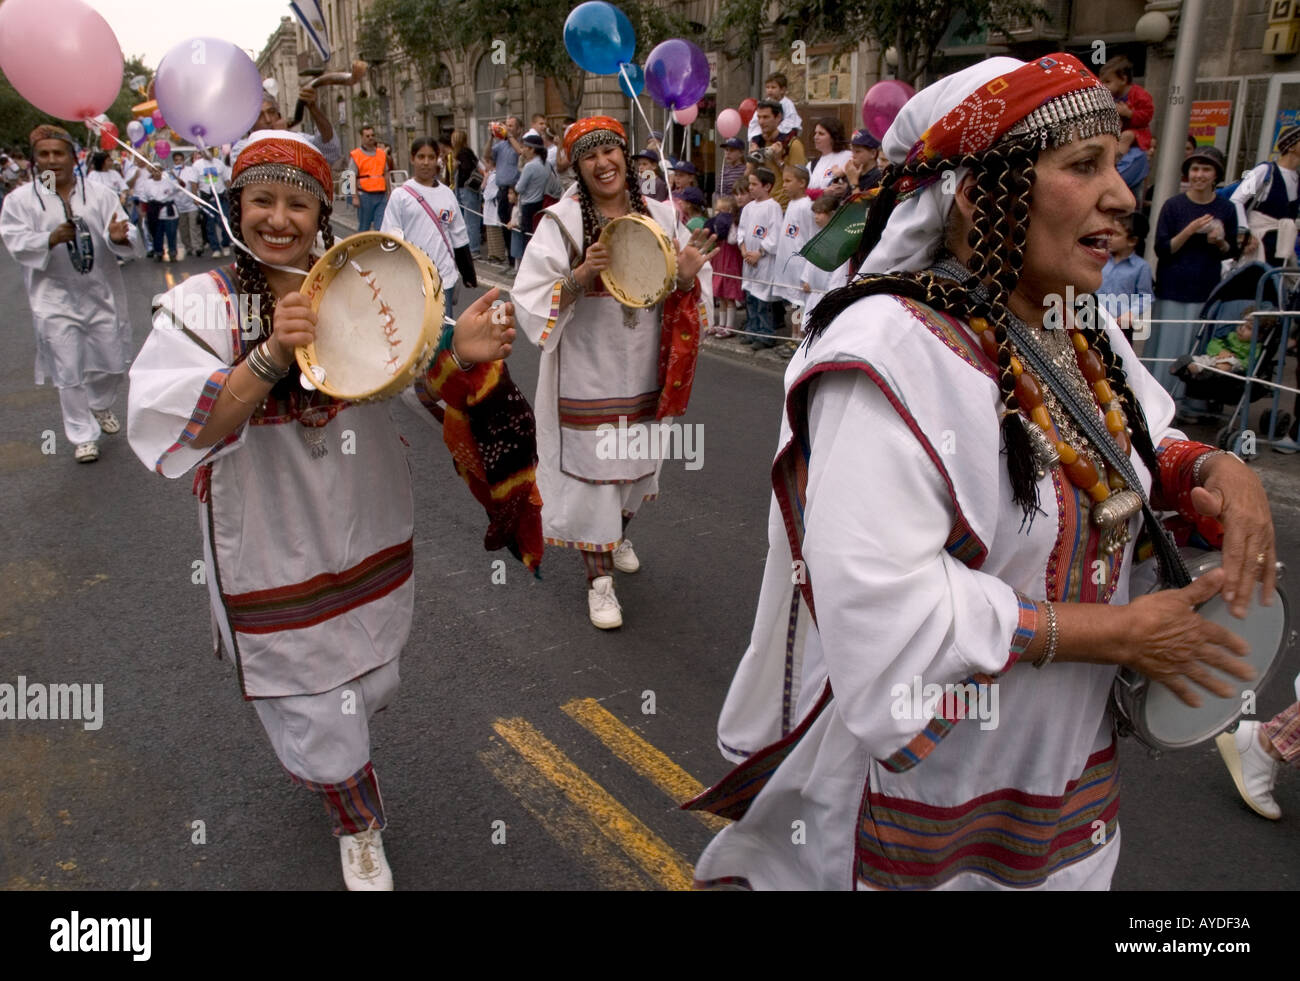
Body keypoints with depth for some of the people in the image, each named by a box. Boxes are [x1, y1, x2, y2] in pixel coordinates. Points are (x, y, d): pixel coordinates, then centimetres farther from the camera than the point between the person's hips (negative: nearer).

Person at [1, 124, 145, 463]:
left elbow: (125, 233, -5)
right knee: (69, 371, 0)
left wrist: (120, 236, -30)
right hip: (55, 298, -2)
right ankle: (84, 436, 15)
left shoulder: (99, 193, 1)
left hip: (101, 292, 2)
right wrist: (52, 239, -27)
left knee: (113, 361, 12)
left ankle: (101, 405, 43)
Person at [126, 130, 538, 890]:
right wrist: (269, 358, -36)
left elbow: (427, 381, -9)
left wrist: (461, 355, -32)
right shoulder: (200, 305, -12)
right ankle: (360, 827, 42)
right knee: (316, 712, 11)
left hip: (370, 535, 3)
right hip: (273, 556, -3)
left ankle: (328, 759, 58)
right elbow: (166, 434, -23)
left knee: (373, 687, 22)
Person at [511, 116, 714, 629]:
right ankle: (598, 576, 17)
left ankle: (618, 532, 49)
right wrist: (581, 276, -27)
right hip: (588, 373, -4)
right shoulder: (562, 221, -9)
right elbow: (531, 298, -12)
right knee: (591, 467, 0)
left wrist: (688, 278, -15)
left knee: (637, 461, 19)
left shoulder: (658, 216, 2)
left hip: (643, 371, 4)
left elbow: (692, 293, 8)